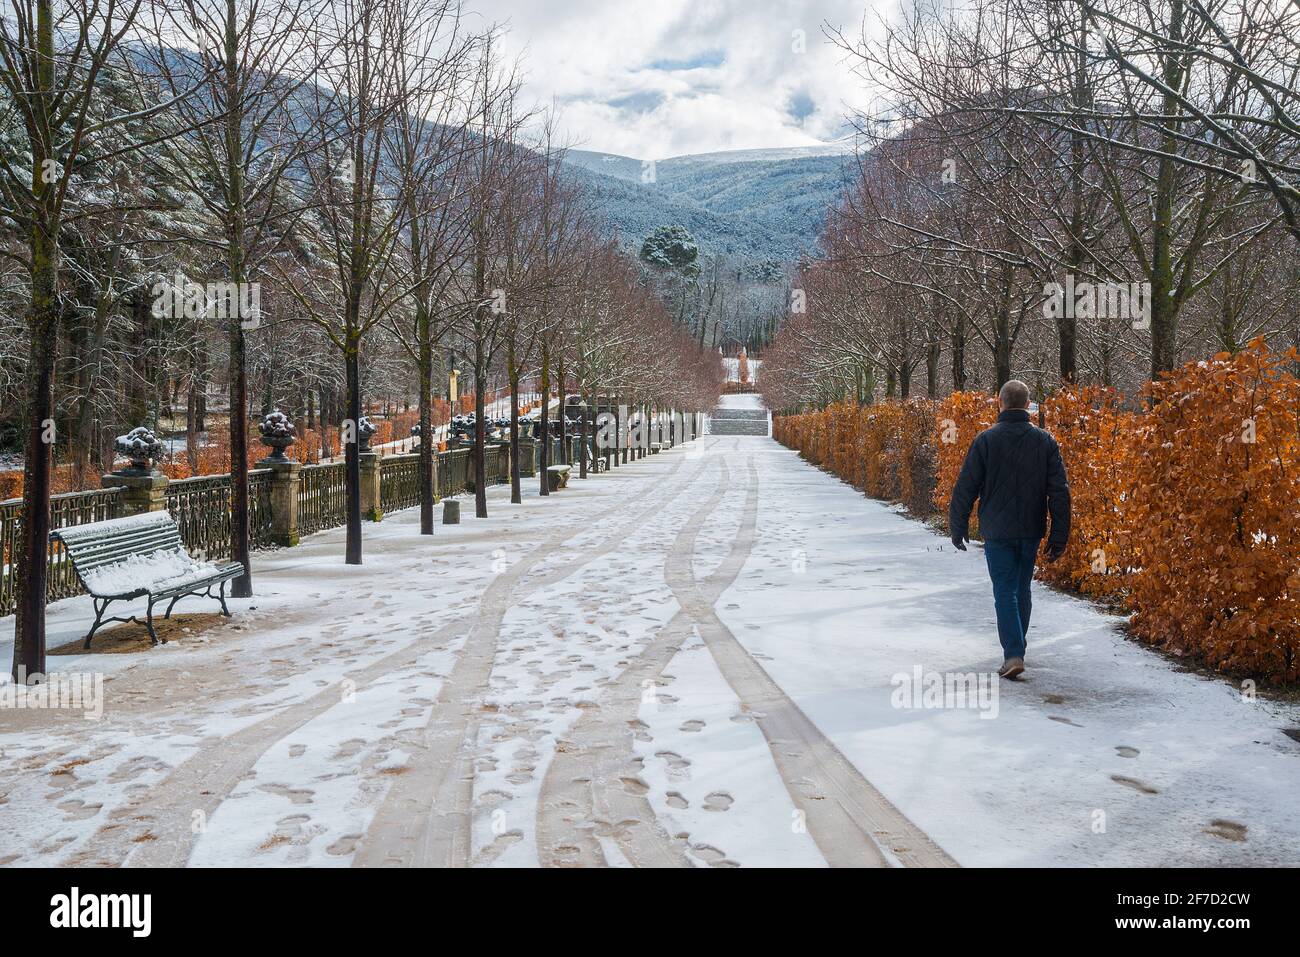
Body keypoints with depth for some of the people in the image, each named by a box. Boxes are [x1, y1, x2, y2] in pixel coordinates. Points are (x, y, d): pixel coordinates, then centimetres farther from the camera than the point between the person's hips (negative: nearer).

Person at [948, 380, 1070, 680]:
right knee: (1022, 589, 17)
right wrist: (1059, 538, 3)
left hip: (997, 532, -3)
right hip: (1031, 531, 3)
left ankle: (1013, 655, -10)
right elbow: (1060, 492, -2)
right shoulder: (1045, 441, -1)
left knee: (1005, 592, 1)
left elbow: (965, 488, -6)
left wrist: (958, 527, 6)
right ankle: (1017, 648, 29)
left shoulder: (986, 440, -9)